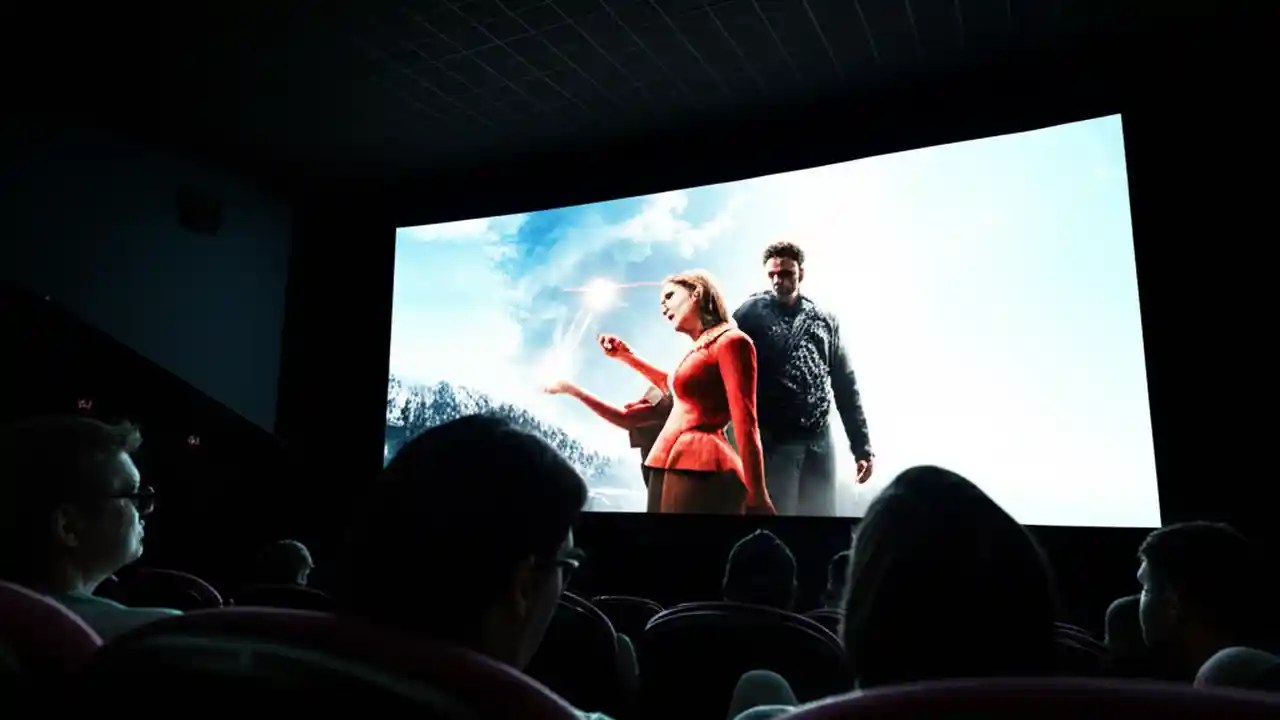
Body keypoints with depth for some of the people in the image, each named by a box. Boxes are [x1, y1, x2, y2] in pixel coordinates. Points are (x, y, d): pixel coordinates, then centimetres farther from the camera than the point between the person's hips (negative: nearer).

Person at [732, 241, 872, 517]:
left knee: (821, 511, 10)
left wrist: (861, 445, 7)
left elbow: (845, 385, 10)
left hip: (819, 442, 4)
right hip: (773, 442, -3)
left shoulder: (825, 320, 8)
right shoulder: (750, 314, -2)